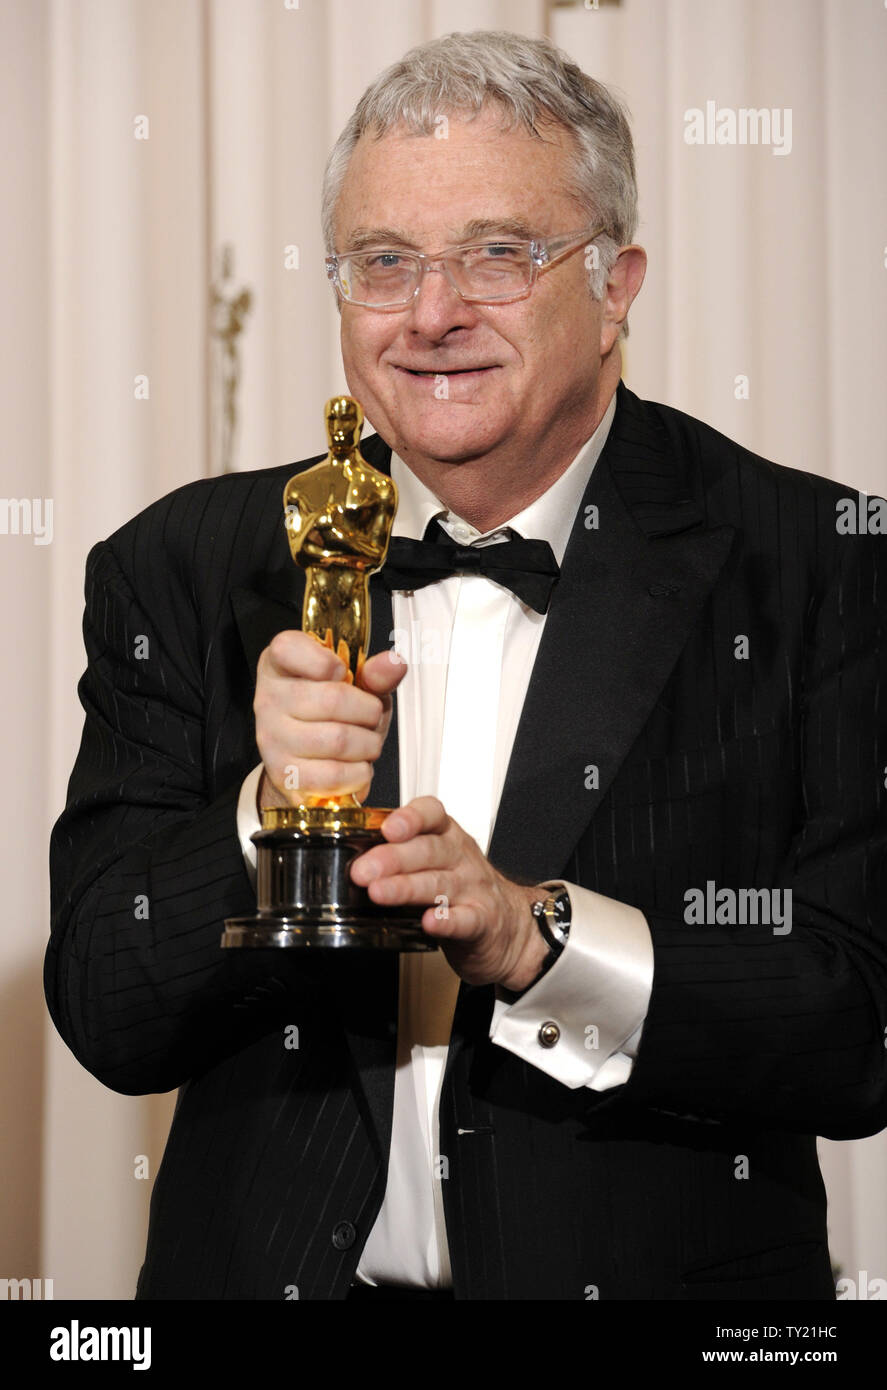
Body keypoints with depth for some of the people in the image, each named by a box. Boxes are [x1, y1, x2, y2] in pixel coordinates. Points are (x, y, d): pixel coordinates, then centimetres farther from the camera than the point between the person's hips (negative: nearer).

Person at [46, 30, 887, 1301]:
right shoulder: (186, 571, 4)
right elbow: (106, 1023, 0)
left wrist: (542, 936, -18)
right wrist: (274, 818, -15)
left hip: (657, 1270, -1)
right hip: (271, 1269, 1)